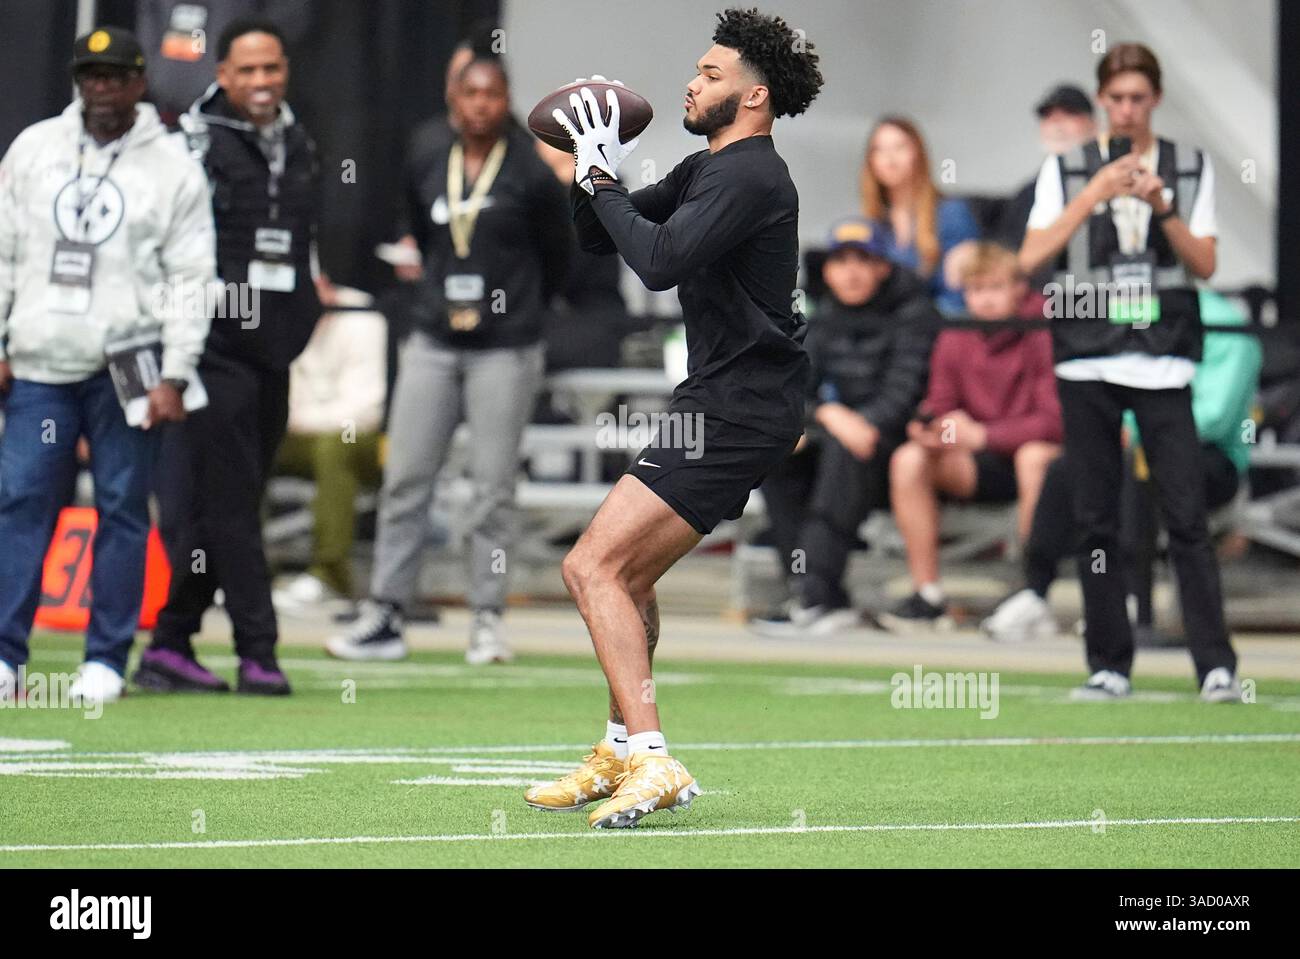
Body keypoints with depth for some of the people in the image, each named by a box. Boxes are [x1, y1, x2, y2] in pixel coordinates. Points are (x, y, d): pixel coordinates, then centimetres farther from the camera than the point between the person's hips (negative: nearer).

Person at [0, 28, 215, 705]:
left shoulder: (173, 169, 2)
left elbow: (191, 281, 0)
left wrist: (173, 377, -7)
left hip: (126, 365, -2)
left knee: (121, 508, 0)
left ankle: (106, 659, 7)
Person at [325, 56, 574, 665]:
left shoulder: (532, 176, -5)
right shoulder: (426, 172, 7)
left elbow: (558, 254, 8)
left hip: (506, 351, -4)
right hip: (434, 345, 4)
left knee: (493, 488, -1)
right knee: (404, 478, 2)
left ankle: (488, 620, 6)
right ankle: (384, 615, 6)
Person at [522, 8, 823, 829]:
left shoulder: (750, 177, -17)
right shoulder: (707, 171, 15)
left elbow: (659, 260, -29)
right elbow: (596, 236, 21)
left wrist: (603, 180, -17)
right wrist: (595, 170, 2)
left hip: (739, 413, -11)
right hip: (726, 403, 11)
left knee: (592, 567, -17)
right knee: (629, 576, 22)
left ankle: (652, 762, -23)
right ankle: (621, 754, 34)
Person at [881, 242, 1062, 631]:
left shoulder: (1042, 337, -12)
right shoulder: (954, 340, 3)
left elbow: (1054, 421, -18)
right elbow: (938, 406, 7)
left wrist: (981, 435, -20)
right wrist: (931, 428, -18)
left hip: (1031, 450, -5)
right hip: (979, 467, 5)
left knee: (1035, 456, -38)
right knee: (908, 460, -19)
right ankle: (927, 595, -16)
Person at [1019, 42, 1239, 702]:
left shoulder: (1191, 168, 9)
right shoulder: (1065, 170, 8)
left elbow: (1205, 265, 3)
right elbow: (1030, 258, -3)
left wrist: (1164, 207, -12)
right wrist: (1095, 194, -11)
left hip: (1163, 362, -1)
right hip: (1087, 363, 1)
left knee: (1187, 517, -9)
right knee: (1095, 522, 2)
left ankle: (1216, 666, -10)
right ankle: (1109, 666, 9)